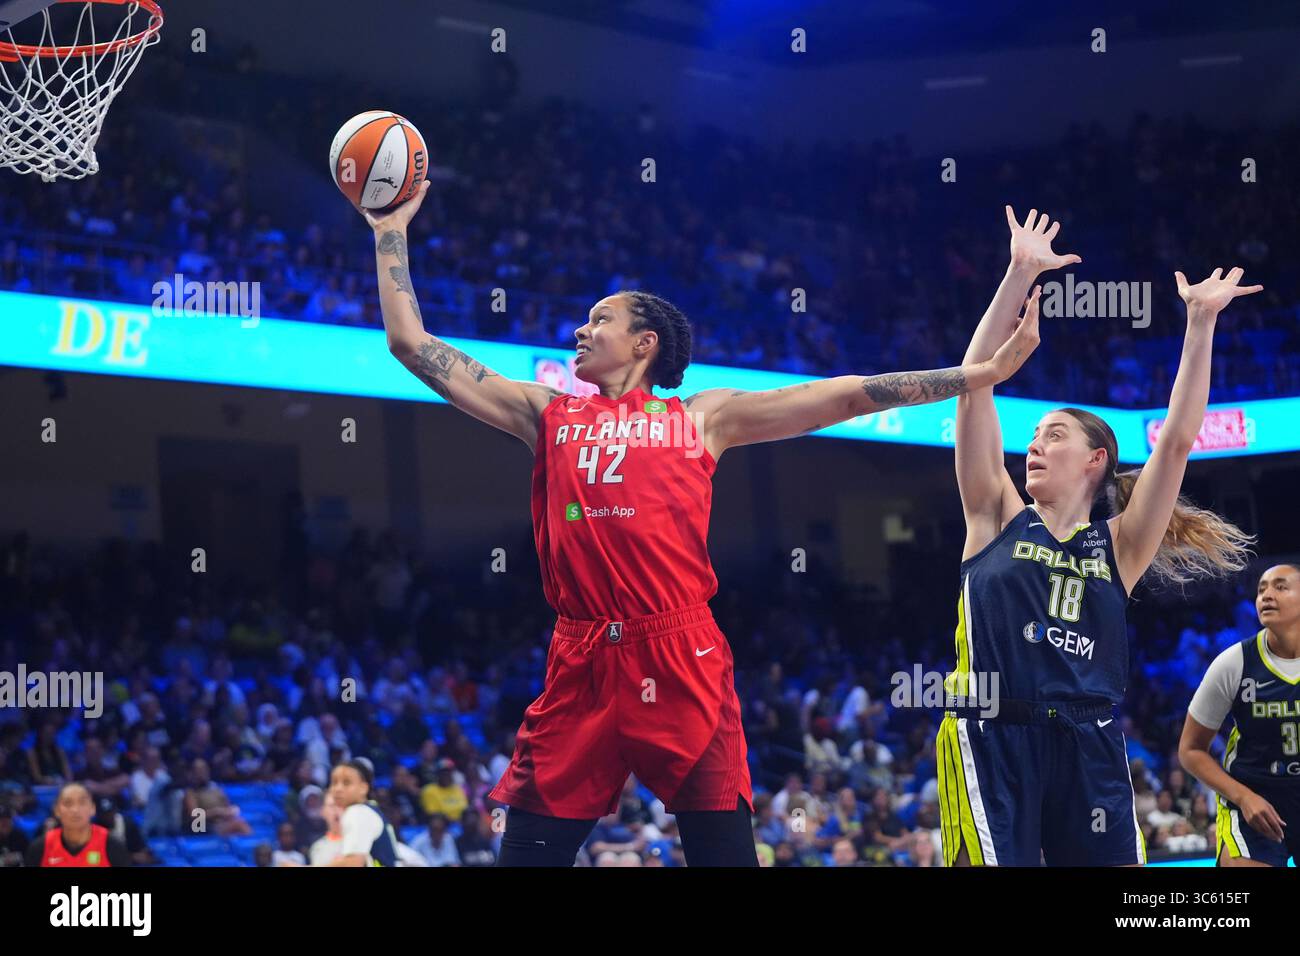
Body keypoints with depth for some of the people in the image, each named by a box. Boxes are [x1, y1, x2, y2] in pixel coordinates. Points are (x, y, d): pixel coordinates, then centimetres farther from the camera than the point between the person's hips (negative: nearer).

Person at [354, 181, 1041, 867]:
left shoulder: (703, 417, 14)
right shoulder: (547, 414, 19)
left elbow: (848, 396, 11)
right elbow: (412, 344, 19)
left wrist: (982, 373, 7)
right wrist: (392, 236, 18)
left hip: (682, 662, -2)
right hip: (580, 663, 2)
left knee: (723, 849, -4)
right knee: (528, 851, -1)